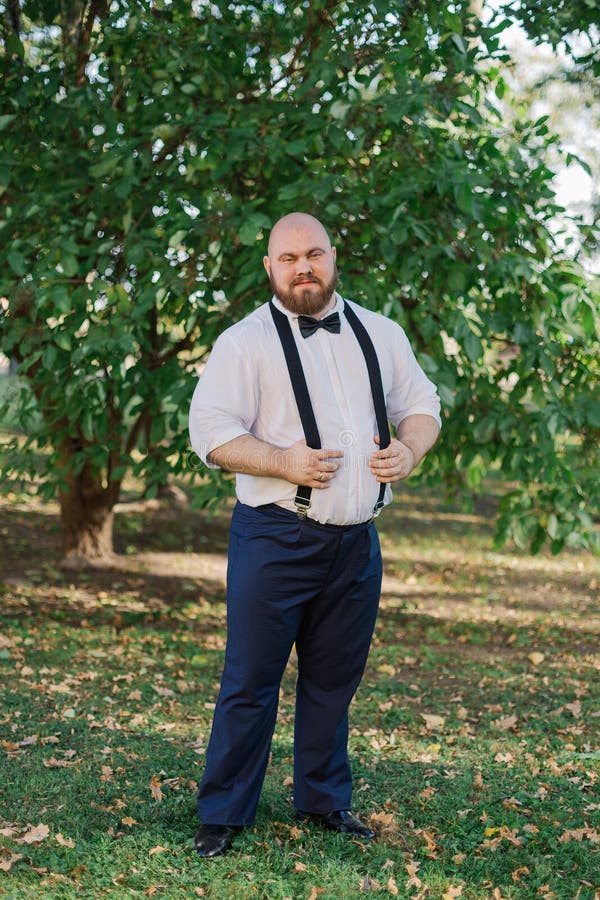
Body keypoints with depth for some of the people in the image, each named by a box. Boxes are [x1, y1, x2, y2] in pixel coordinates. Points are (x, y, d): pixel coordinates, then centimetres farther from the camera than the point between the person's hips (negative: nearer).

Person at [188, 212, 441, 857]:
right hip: (275, 538, -4)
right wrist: (283, 462, -21)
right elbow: (211, 431, -8)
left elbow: (422, 405, 20)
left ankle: (324, 801, 29)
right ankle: (221, 815, 10)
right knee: (250, 680, -1)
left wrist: (410, 448, -2)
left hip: (357, 540, 4)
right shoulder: (245, 342, -2)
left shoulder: (381, 335, 13)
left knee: (335, 678, 14)